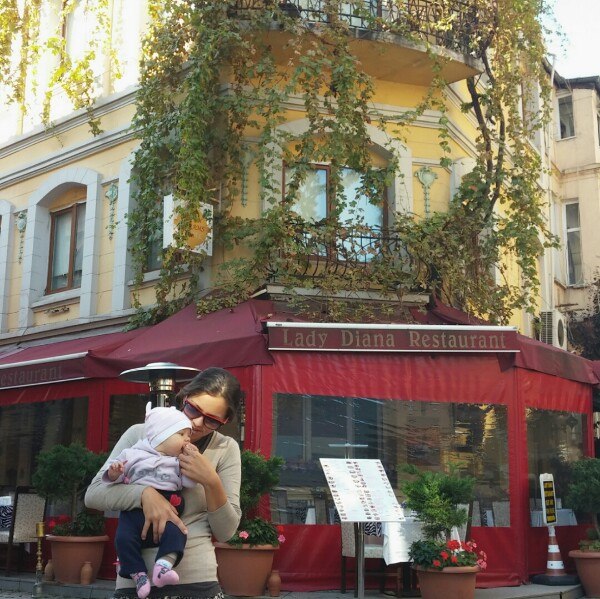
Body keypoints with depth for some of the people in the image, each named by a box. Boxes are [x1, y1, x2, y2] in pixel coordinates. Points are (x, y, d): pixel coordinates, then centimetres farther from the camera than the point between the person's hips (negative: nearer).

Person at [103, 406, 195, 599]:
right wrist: (113, 471, -9)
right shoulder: (133, 454, 11)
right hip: (134, 510, -1)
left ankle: (164, 566, -35)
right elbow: (116, 477, 13)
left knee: (175, 532, -27)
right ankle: (138, 574, -16)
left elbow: (190, 482, 7)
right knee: (124, 537, -24)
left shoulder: (178, 461, 18)